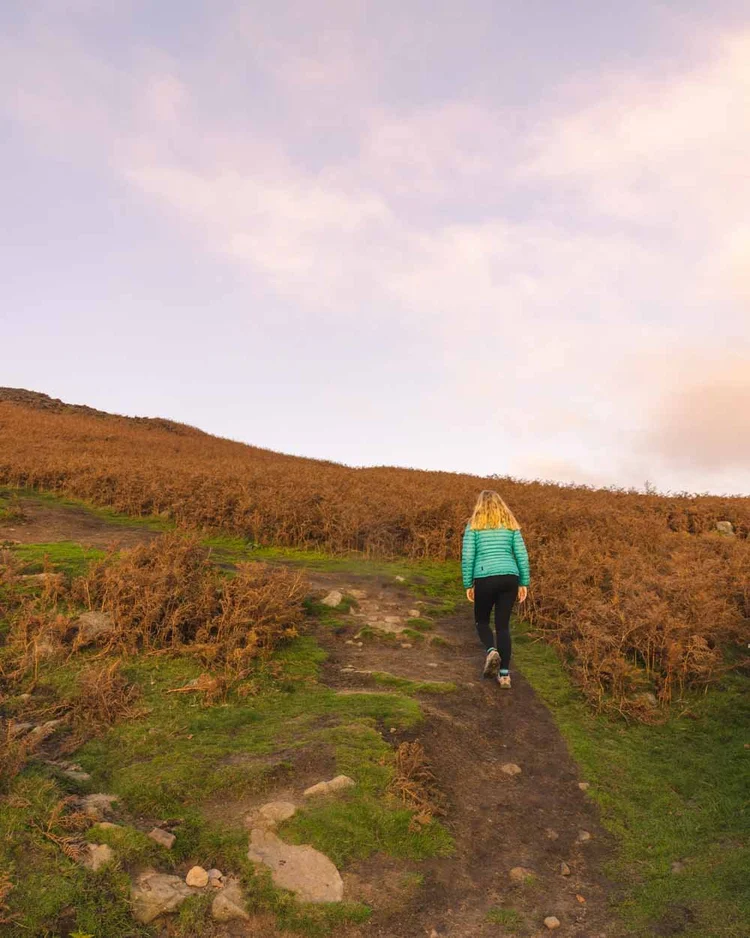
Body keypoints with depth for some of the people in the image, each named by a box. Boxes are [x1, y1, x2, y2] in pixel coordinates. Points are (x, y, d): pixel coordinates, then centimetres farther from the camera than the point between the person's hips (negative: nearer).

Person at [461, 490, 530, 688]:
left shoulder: (474, 525, 4)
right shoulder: (511, 524, 12)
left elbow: (467, 557, -3)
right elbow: (522, 555, 7)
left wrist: (468, 585, 5)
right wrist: (524, 583, 12)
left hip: (485, 579, -3)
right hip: (509, 578, 3)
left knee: (481, 620, 19)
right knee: (503, 624, 12)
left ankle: (491, 651, -9)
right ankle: (505, 674, 9)